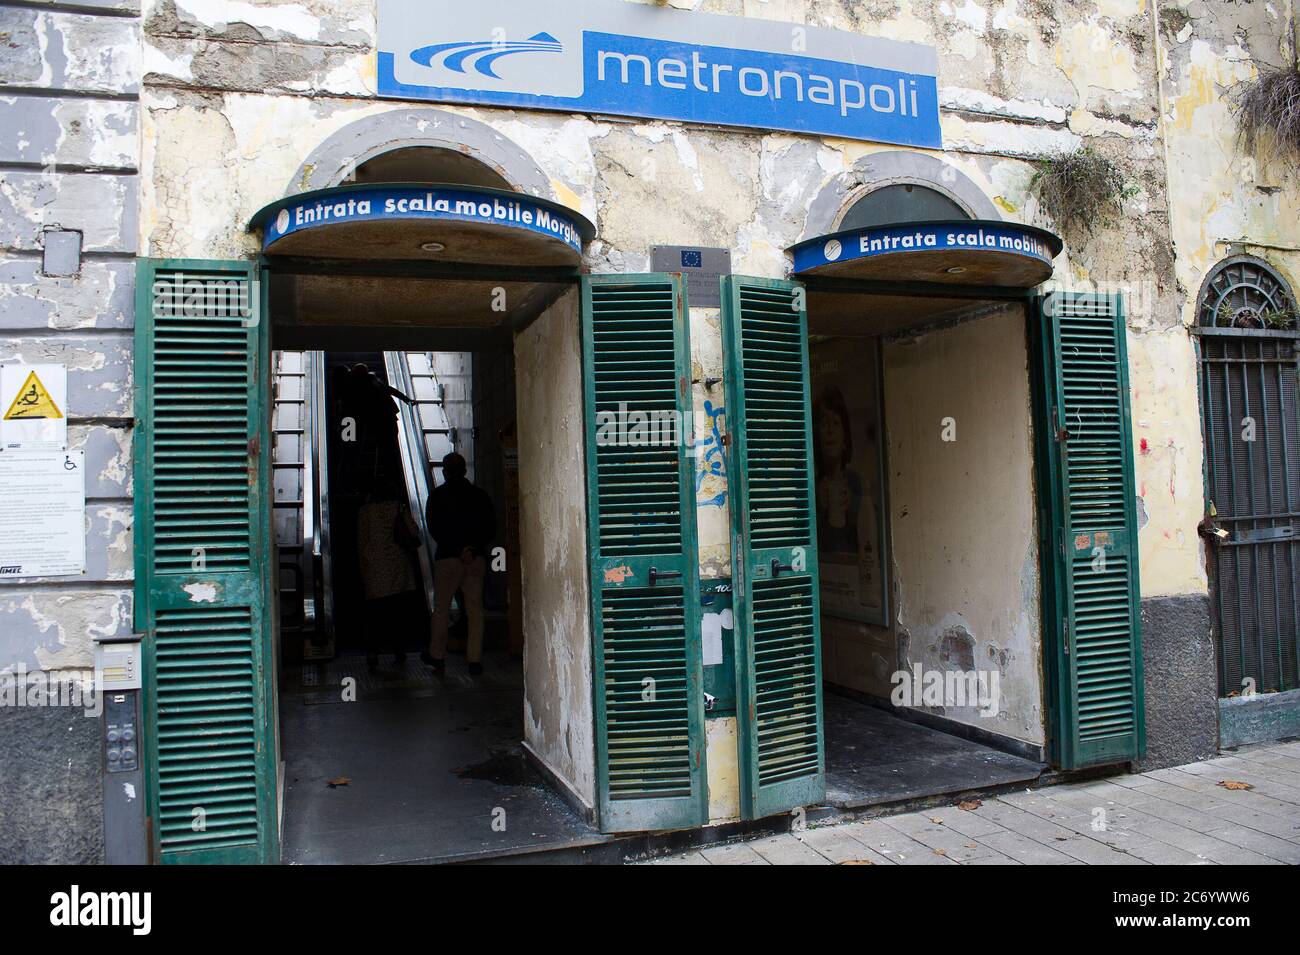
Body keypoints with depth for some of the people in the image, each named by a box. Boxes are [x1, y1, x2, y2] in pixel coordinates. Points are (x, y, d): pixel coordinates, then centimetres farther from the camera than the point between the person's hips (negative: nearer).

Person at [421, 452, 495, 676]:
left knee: (441, 608, 11)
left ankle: (437, 656, 19)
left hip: (447, 558, -2)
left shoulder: (437, 495, 0)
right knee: (475, 609, 5)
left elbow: (434, 529, -8)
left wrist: (458, 550, -10)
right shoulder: (480, 495, 7)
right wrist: (474, 548, -5)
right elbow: (491, 527, 2)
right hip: (476, 559, 2)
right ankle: (475, 660, 3)